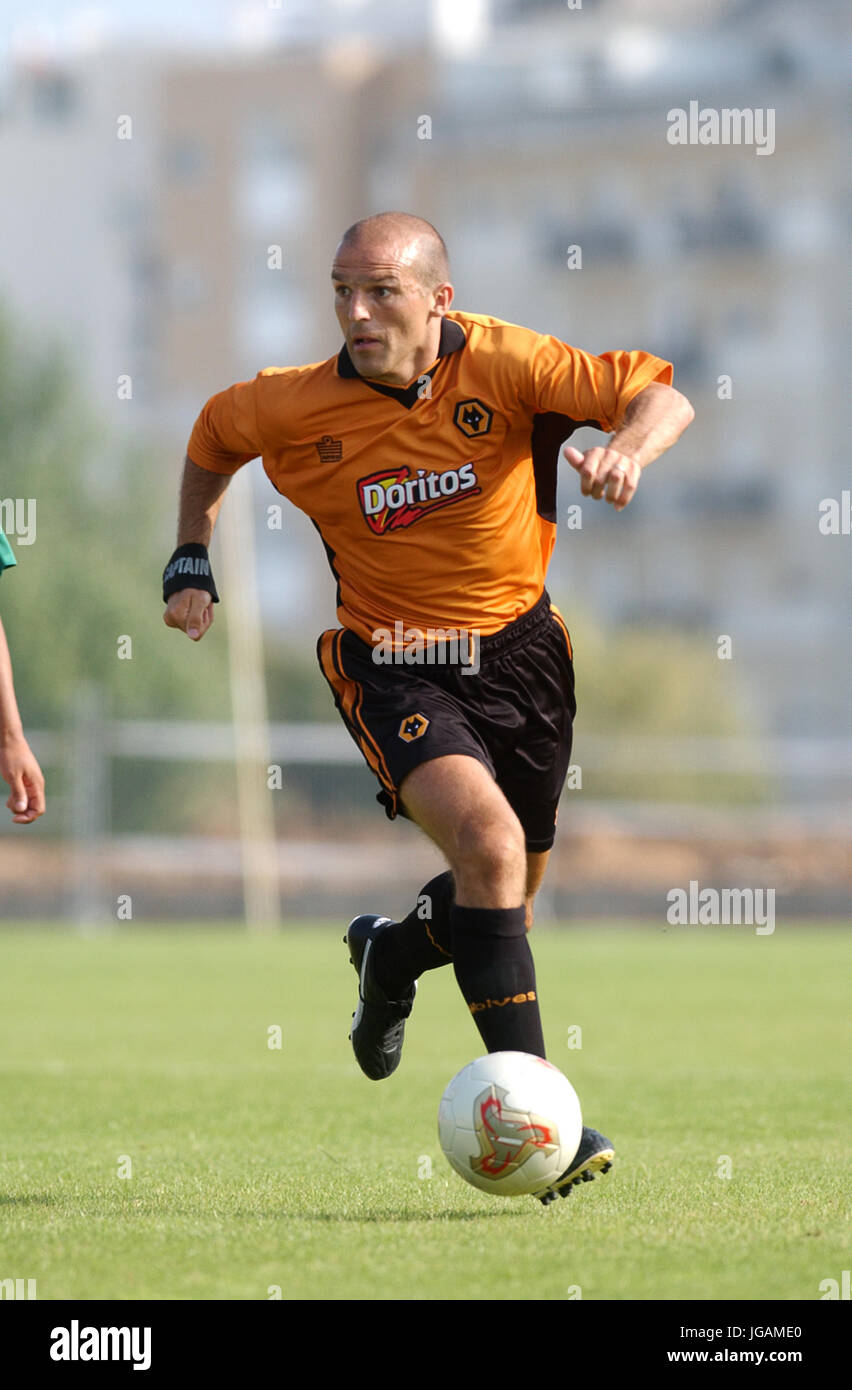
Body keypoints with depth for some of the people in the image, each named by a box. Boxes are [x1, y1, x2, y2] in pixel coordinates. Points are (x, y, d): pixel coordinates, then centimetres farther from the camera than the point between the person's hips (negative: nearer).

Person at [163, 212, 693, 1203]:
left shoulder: (504, 363, -14)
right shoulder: (292, 408, -11)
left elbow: (661, 395, -14)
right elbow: (210, 438, 12)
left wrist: (628, 446, -35)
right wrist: (190, 563, 9)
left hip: (518, 650, 3)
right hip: (393, 667, -3)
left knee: (507, 904, 12)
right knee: (489, 841, -28)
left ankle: (389, 953, 49)